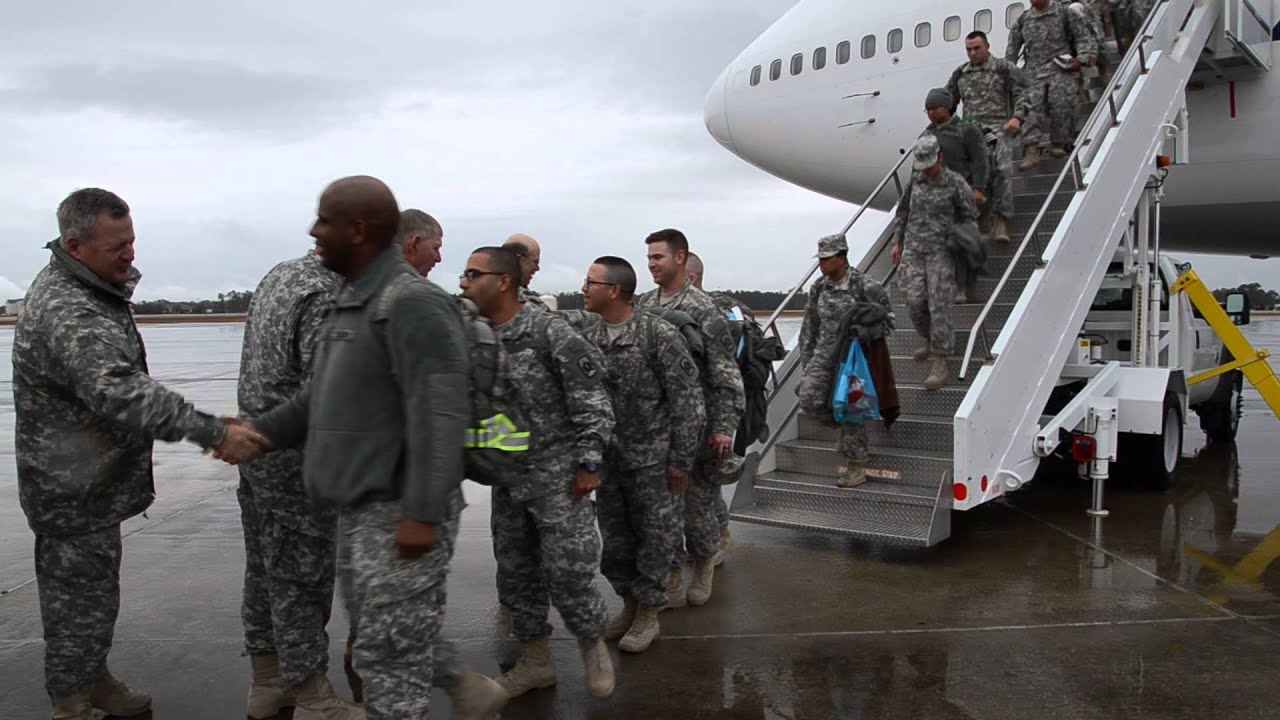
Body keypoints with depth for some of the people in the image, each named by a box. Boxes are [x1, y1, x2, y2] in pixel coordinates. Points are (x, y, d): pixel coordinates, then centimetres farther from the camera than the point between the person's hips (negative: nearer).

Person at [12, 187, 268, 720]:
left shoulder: (85, 288, 7)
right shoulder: (67, 313, -28)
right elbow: (122, 396, -40)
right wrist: (214, 433, -41)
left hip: (91, 478, 11)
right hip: (76, 490, -11)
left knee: (94, 586, 23)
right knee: (79, 597, 4)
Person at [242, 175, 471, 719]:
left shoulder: (412, 303, -18)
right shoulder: (350, 300, 14)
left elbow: (439, 415, -24)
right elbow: (324, 398, 21)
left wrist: (422, 513, -26)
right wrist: (259, 431, 13)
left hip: (402, 513, -10)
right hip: (360, 506, 10)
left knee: (389, 650, -1)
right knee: (375, 638, 21)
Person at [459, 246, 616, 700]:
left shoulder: (550, 332, -13)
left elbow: (591, 401, -12)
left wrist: (589, 462, -14)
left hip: (557, 474, -6)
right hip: (506, 478, 7)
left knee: (567, 572, -4)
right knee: (515, 572, 13)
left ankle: (594, 647, 22)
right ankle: (536, 661, 29)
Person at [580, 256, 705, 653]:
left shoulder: (660, 335, -14)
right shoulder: (588, 340, 3)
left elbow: (687, 399, -12)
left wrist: (682, 459, -12)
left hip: (652, 458, -5)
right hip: (607, 457, 5)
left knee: (655, 535, 6)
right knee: (615, 537, 14)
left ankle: (648, 613, 22)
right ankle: (629, 603, 34)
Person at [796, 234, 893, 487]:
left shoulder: (865, 286, -10)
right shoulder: (818, 288, 6)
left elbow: (886, 316, -1)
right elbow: (809, 327, 12)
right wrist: (806, 361, 10)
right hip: (825, 352, 5)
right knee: (809, 397, -14)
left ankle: (856, 467, 11)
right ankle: (843, 426, 16)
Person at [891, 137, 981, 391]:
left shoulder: (956, 184, -5)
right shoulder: (914, 182, 8)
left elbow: (969, 217, 3)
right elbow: (903, 213, 19)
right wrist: (898, 242, 17)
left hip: (941, 251, -4)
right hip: (913, 249, 4)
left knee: (939, 305, -7)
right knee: (915, 302, 1)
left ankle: (940, 362, -2)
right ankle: (930, 341, 29)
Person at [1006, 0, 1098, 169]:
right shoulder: (1023, 20, 13)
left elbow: (1083, 36, 6)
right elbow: (1012, 47, 19)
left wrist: (1081, 59, -7)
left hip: (1061, 68, -2)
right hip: (1035, 71, 2)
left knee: (1061, 104, -14)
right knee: (1033, 107, -13)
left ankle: (1058, 143, 0)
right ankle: (1031, 150, -20)